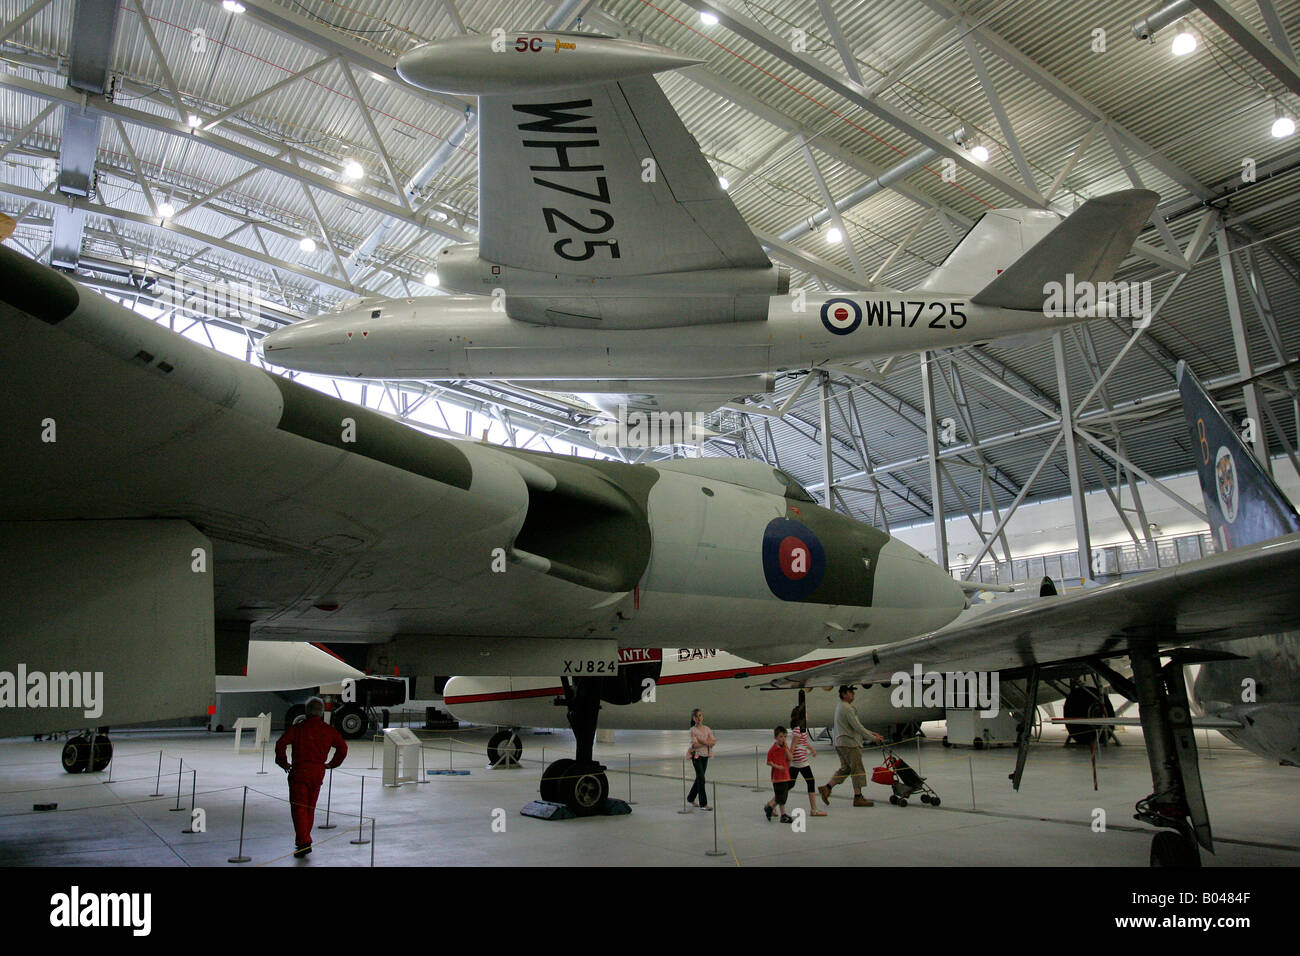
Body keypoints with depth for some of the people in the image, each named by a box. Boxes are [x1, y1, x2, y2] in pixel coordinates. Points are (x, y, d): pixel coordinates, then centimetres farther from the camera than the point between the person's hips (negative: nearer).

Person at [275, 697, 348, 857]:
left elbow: (280, 744, -11)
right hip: (318, 773, 4)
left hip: (299, 772, -3)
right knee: (310, 807, 16)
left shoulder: (297, 729, -4)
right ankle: (304, 840, 23)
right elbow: (343, 747, 3)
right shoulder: (329, 731, 4)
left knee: (298, 807, -1)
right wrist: (332, 764, 14)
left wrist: (283, 763, 3)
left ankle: (303, 842, -12)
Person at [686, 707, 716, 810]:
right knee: (701, 779, -10)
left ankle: (691, 798, 31)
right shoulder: (693, 730, -9)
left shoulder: (707, 729, 6)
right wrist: (707, 742, -16)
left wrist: (704, 742, -17)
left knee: (699, 778, 13)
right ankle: (703, 804, -7)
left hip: (705, 755, 6)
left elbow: (713, 742, -1)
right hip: (696, 755, -6)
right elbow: (695, 745, -17)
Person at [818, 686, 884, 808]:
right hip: (849, 744, -10)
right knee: (857, 769, -2)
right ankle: (858, 797, 3)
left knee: (845, 769, 13)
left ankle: (826, 788, 6)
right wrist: (873, 738, -9)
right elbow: (857, 727, -18)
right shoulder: (847, 708, -16)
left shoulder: (840, 707, 18)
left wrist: (871, 733, 20)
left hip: (840, 744, 10)